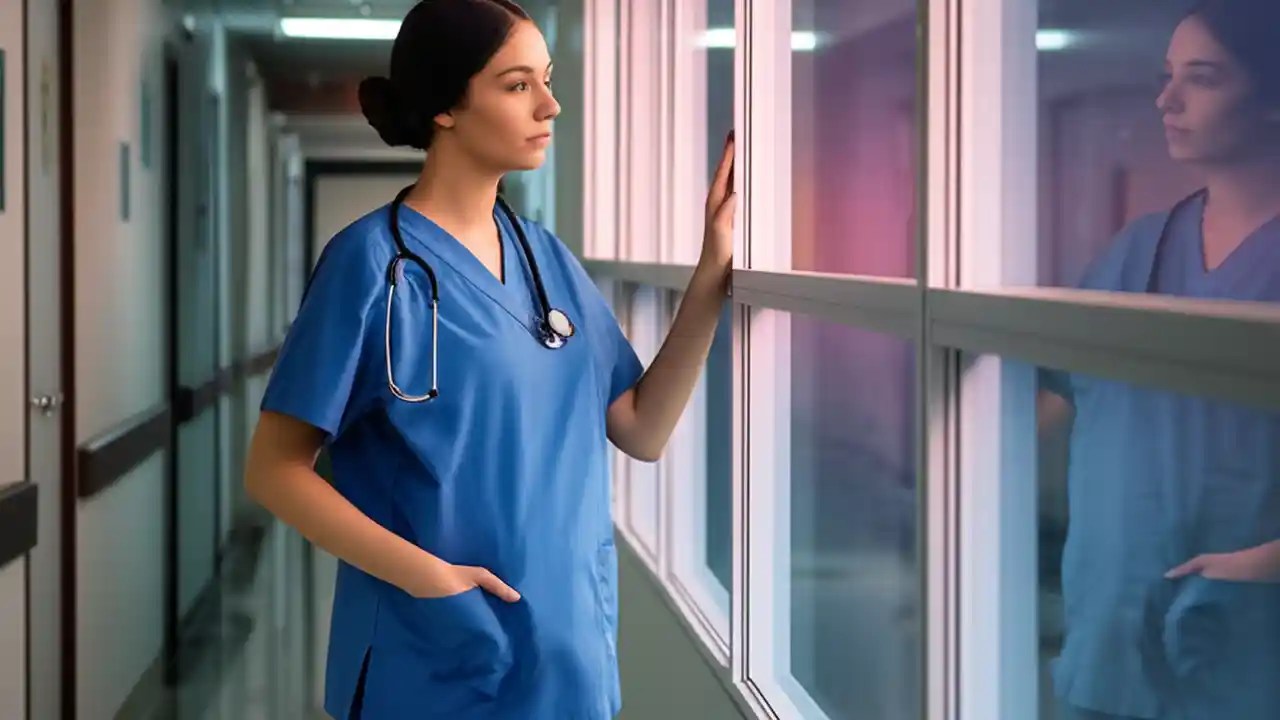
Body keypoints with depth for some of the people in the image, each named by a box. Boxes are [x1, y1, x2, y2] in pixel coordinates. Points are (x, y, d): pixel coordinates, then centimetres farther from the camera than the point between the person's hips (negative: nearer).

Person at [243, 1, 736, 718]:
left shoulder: (548, 257, 5)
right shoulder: (375, 260, -12)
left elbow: (642, 430, 7)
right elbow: (275, 469, -12)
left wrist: (714, 272, -2)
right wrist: (425, 575, -22)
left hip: (569, 652, 6)